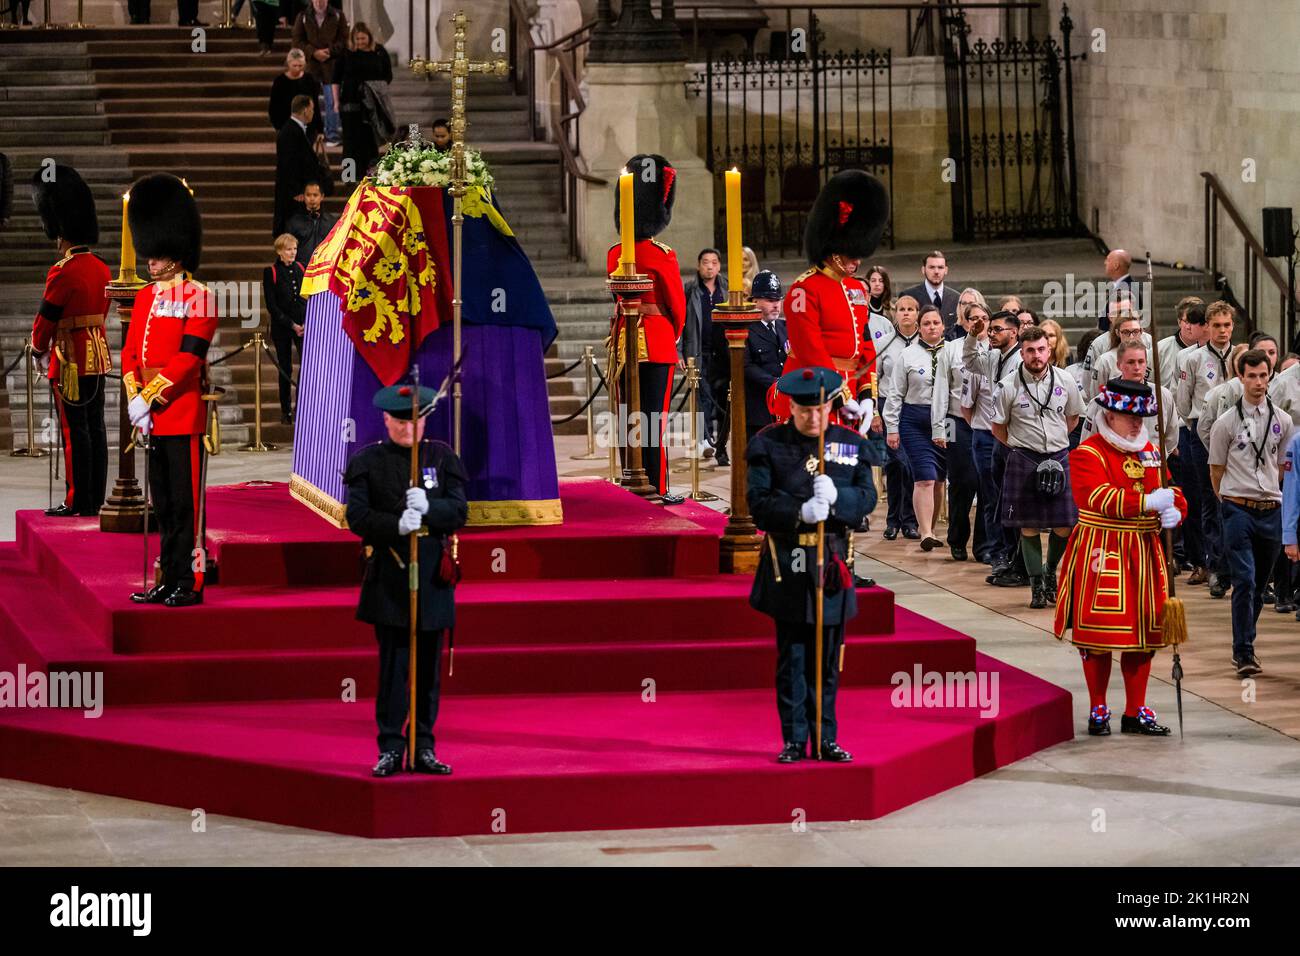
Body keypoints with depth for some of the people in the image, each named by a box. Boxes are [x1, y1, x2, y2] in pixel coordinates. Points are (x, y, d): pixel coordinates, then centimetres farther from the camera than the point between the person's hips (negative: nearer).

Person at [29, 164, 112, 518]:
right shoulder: (101, 268, 7)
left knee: (75, 430, -3)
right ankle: (95, 499, 14)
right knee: (95, 428, 10)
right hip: (99, 354, 8)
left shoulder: (63, 273, -17)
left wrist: (38, 346, 8)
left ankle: (78, 502, 0)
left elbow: (45, 320, -10)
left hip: (71, 361, -8)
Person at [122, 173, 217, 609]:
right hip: (151, 414, 8)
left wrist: (151, 398, -16)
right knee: (163, 502, 11)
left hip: (183, 412, -8)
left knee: (185, 500, -5)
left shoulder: (198, 297, -8)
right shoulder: (146, 296, 15)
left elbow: (188, 357, -15)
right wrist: (135, 398, -2)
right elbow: (131, 351, 13)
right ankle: (170, 579, 16)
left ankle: (190, 583, -2)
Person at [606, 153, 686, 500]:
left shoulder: (614, 254, 3)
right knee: (655, 417, -3)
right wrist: (674, 334, 14)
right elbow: (677, 305, -3)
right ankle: (657, 489, -3)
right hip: (658, 342, -5)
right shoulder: (662, 256, -12)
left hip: (625, 341, 5)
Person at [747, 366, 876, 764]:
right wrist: (799, 513, -24)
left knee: (826, 661, 7)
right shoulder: (768, 444, 0)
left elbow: (867, 497, 2)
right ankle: (794, 741, 7)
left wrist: (836, 497, -19)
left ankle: (826, 739, 14)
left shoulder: (851, 444, 8)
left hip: (833, 563, 2)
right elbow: (758, 501, -8)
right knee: (792, 658, 1)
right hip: (787, 566, -2)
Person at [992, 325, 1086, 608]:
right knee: (1029, 525, 1)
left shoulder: (1065, 381, 0)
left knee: (1064, 525, 0)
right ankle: (1036, 585, 11)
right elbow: (998, 428, 4)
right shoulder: (1009, 386, -7)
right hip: (1024, 459, -2)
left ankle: (1050, 571, 25)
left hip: (1059, 457, 2)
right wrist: (1021, 447, 6)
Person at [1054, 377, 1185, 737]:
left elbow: (1173, 492, 11)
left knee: (1143, 633, 8)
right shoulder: (1088, 453, -9)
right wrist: (1148, 503, -29)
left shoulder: (1151, 452, 13)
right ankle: (1098, 710, 11)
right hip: (1101, 552, -6)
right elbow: (1098, 497, -23)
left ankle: (1136, 712, 17)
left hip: (1145, 554, 6)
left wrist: (1174, 511, -14)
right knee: (1099, 632, -2)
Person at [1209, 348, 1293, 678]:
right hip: (1238, 511, -3)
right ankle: (1244, 652, -11)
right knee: (1245, 582, -13)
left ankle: (1244, 645, 25)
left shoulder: (1282, 421, 7)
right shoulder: (1226, 423, -2)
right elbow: (1216, 471, 7)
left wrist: (1267, 490, 14)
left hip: (1271, 511, 3)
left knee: (1260, 584, 11)